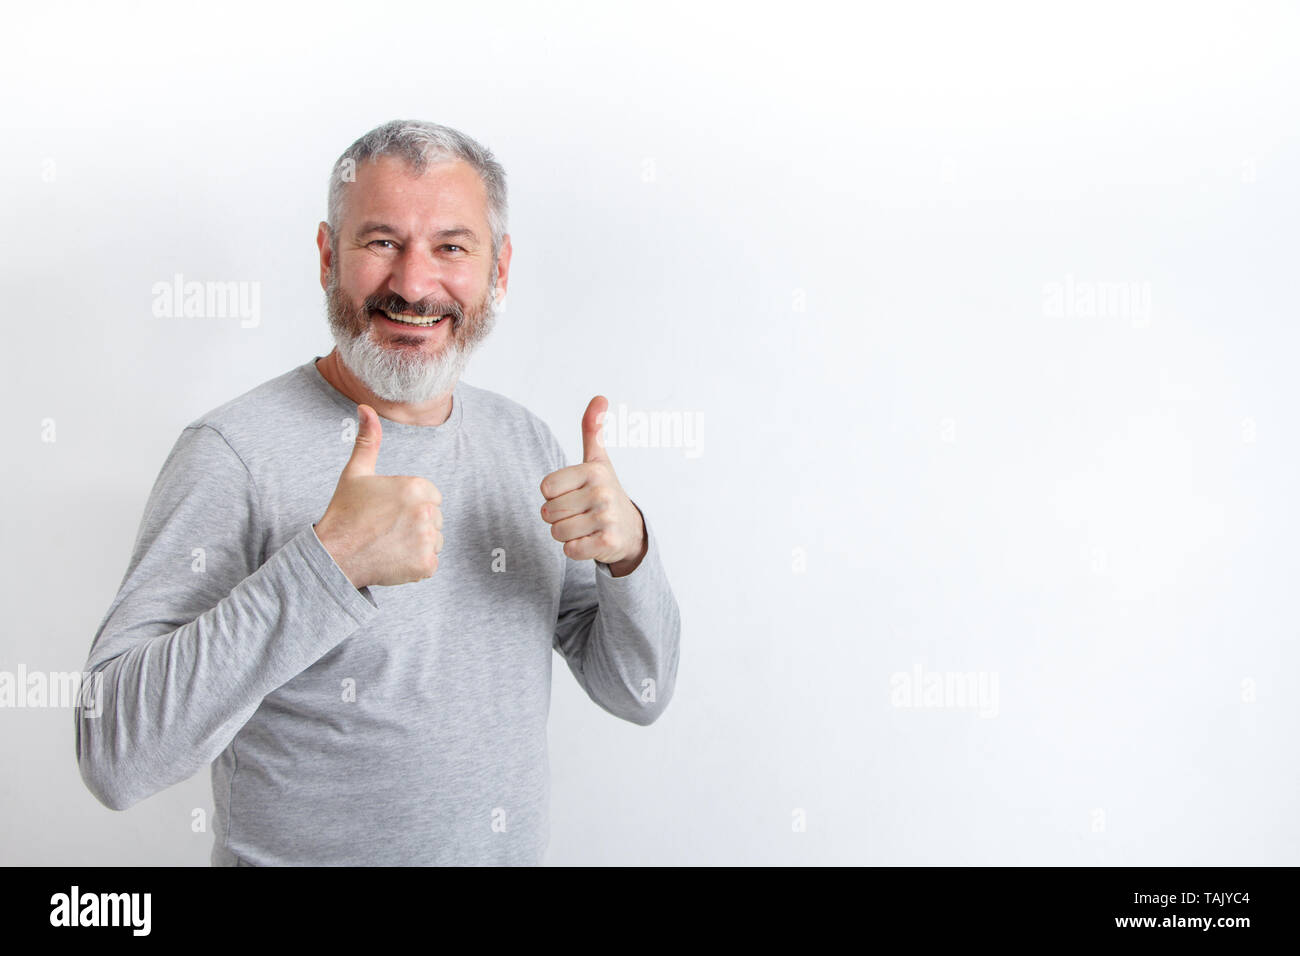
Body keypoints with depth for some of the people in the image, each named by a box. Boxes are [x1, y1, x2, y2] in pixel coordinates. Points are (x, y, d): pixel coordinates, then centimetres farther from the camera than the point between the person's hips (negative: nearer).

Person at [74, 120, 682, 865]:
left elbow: (638, 693, -1)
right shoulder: (235, 452, -20)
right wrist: (328, 561, -36)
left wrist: (628, 549, -20)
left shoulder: (523, 439, -3)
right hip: (301, 853, -5)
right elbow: (114, 756, -27)